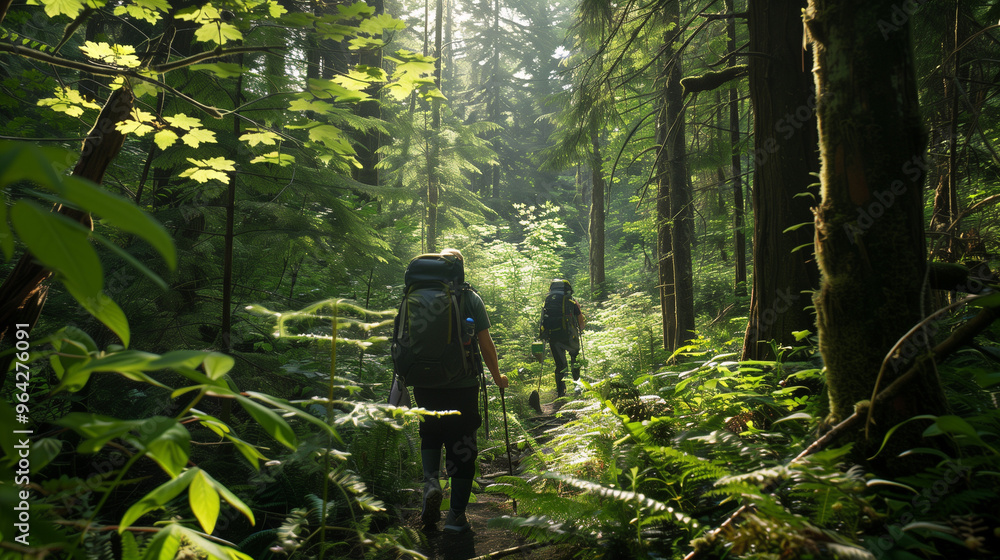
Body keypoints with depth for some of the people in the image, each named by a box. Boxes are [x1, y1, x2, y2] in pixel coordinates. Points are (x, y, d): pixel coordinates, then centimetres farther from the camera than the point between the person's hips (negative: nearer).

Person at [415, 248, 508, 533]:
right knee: (461, 446, 9)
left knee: (430, 435, 23)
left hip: (426, 385, 2)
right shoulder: (471, 298, -4)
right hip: (462, 386, -2)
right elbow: (485, 344, -3)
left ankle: (431, 482, -1)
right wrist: (497, 376, 12)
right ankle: (456, 515, 12)